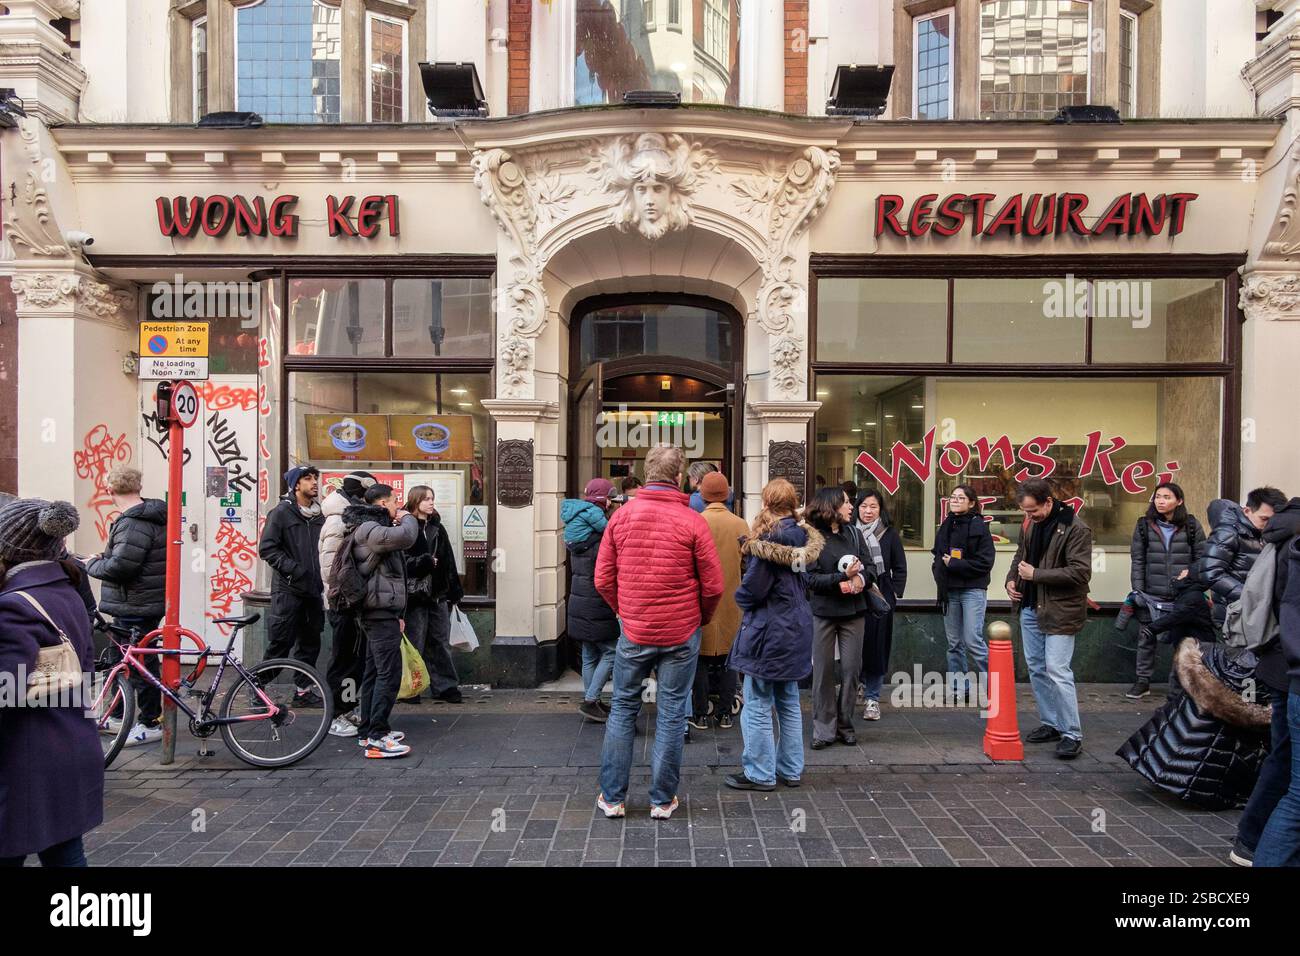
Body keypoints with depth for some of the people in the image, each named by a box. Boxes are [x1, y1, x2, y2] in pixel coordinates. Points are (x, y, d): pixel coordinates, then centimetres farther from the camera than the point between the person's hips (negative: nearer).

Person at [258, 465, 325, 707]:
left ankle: (303, 691, 21)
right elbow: (266, 548, -11)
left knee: (310, 643, 11)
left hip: (313, 590, 6)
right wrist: (292, 568, -19)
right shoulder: (281, 512, -6)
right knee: (280, 644, -4)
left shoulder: (319, 515, 12)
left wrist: (322, 578, 11)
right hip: (288, 590, -6)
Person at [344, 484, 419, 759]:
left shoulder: (369, 528, 21)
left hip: (377, 612, 11)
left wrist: (397, 614, 25)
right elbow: (406, 537, -33)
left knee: (375, 672, 15)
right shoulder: (370, 529, -14)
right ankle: (377, 738, -11)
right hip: (381, 612, -11)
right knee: (389, 673, -12)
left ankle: (367, 731, 23)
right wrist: (408, 518, -9)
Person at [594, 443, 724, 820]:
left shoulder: (621, 516, -2)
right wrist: (701, 619, 13)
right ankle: (662, 800, 19)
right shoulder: (692, 521, -9)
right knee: (672, 713, 8)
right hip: (681, 634, -2)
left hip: (633, 632, 2)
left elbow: (603, 580, 1)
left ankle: (612, 797, 20)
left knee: (623, 707, 14)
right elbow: (713, 586, -6)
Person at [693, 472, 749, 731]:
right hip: (731, 603, 2)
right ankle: (726, 714, 18)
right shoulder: (741, 524, -5)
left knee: (700, 659, 8)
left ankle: (700, 714, 14)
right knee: (727, 659, 13)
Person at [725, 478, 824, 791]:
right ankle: (790, 770, 26)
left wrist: (740, 597, 2)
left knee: (758, 706, 3)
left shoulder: (769, 539, -18)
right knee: (789, 703, 17)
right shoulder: (804, 538, 6)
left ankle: (760, 774, 12)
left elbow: (753, 588, -18)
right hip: (797, 630, 8)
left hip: (768, 631, -8)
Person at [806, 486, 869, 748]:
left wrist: (860, 578, -17)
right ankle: (824, 728, 13)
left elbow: (868, 567, 5)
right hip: (824, 611, -3)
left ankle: (845, 725, 19)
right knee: (823, 671, 3)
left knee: (851, 669, 5)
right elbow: (811, 578, -12)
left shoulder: (854, 533, 8)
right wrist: (842, 577, -21)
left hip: (853, 610, 4)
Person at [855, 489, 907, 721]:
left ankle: (872, 697, 9)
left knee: (877, 647, 1)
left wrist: (895, 594, 2)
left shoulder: (890, 534, 5)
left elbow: (900, 568, 9)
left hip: (880, 597, -1)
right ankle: (856, 683, 30)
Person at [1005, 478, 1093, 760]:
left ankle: (1072, 734, 1)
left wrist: (1035, 574, -20)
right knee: (1036, 668, 13)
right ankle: (1050, 724, 26)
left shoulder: (1076, 529, -15)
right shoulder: (1029, 523, 7)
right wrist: (1012, 579, 3)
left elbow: (1080, 572, -21)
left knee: (1057, 671, -10)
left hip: (1060, 611, -7)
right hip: (1031, 607, 8)